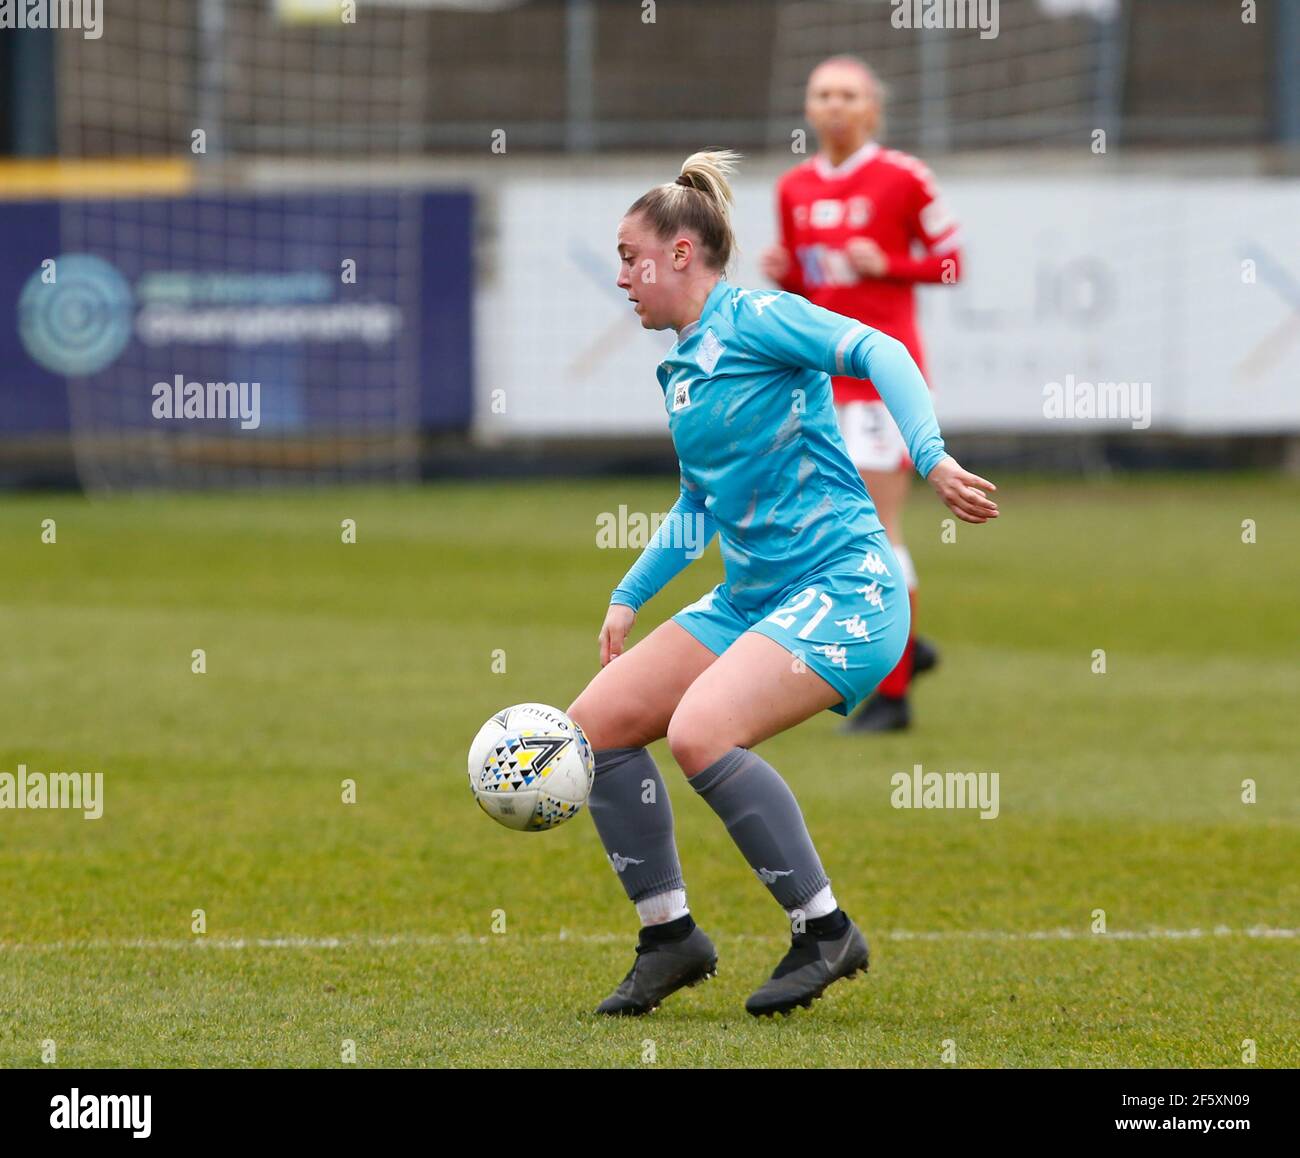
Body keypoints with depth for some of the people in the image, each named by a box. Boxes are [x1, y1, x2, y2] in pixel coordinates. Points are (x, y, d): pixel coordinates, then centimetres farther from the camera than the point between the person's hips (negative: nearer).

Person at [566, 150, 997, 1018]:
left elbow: (878, 351, -22)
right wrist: (628, 599, 25)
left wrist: (932, 458, -35)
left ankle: (826, 931, -15)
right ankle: (670, 938, 9)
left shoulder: (755, 320, -9)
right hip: (751, 599, 9)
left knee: (700, 732, -29)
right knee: (597, 723, 0)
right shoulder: (682, 368, 17)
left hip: (843, 589, -9)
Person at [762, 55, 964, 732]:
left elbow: (951, 263, -1)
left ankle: (892, 692, 0)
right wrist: (782, 274, -2)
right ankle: (902, 645, 23)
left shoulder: (902, 179, -5)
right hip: (817, 376, 6)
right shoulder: (795, 189, 11)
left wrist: (886, 264, -16)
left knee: (876, 528, -8)